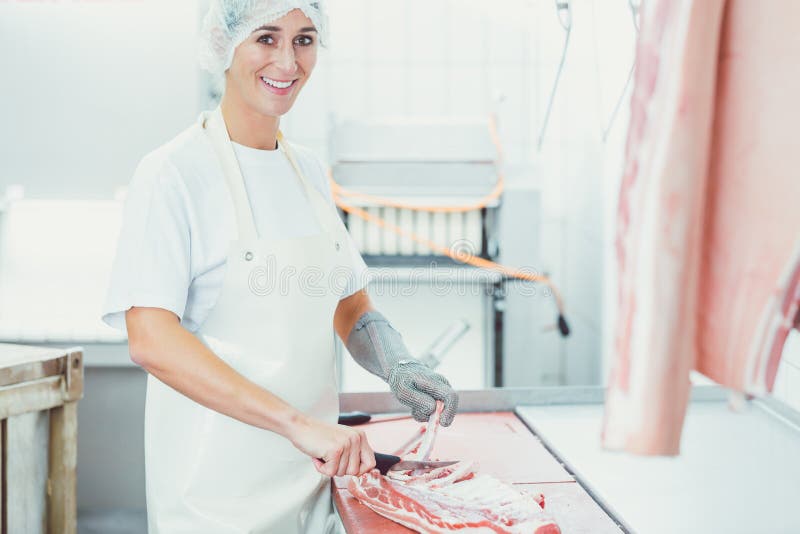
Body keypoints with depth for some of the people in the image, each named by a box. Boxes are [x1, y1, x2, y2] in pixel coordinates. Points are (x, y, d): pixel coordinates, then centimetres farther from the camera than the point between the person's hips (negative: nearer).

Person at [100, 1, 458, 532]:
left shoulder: (308, 170, 8)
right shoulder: (172, 173, -13)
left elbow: (351, 305, 15)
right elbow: (151, 339, -23)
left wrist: (400, 368, -6)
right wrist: (297, 423, -30)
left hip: (309, 468, 6)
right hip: (216, 483, -6)